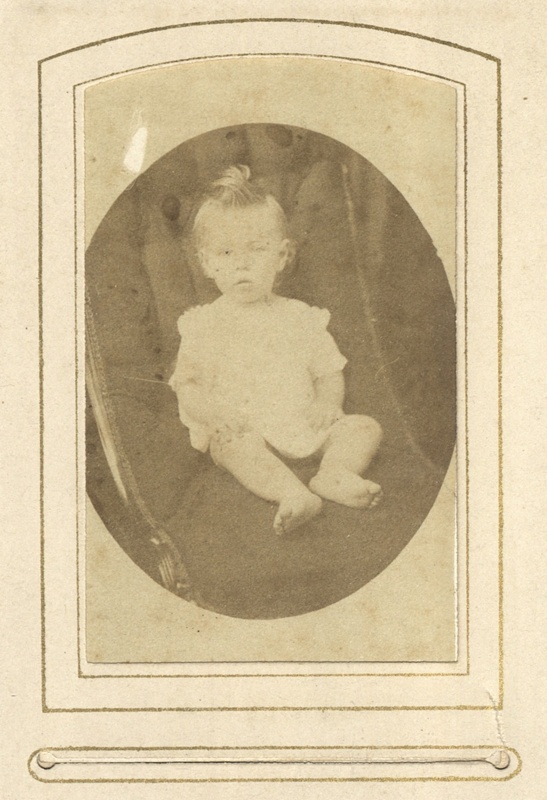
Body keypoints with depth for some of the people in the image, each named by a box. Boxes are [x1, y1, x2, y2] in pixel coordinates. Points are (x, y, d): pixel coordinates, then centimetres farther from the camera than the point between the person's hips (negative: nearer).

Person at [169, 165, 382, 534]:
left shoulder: (300, 318, 13)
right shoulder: (205, 325, 6)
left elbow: (329, 372, 15)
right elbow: (186, 387, 3)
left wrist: (326, 403, -8)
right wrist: (216, 413, -18)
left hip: (305, 428, 4)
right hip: (243, 430, -4)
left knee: (365, 426, -12)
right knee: (234, 444, -36)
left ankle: (335, 473, -38)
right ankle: (291, 492, -55)